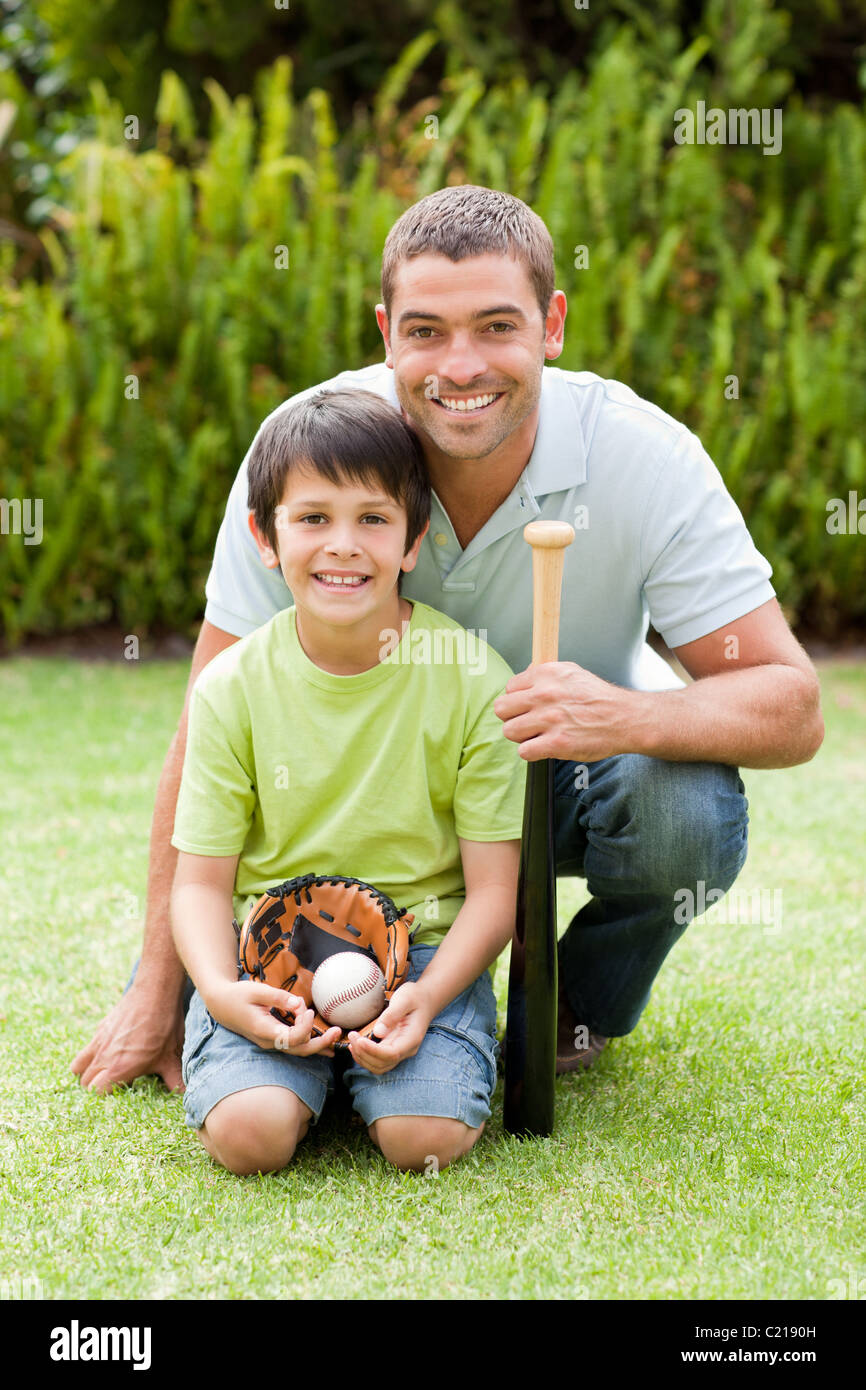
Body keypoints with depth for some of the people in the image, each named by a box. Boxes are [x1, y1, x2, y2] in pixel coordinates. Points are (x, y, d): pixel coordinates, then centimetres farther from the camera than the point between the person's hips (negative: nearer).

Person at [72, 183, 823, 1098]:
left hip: (576, 763, 0)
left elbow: (791, 705, -25)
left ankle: (582, 1004, 1)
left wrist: (630, 717, -47)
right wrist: (160, 988, -21)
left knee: (688, 814, -33)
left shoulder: (647, 458, -25)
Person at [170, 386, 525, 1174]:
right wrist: (219, 989, -21)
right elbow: (202, 878, -1)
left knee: (426, 1135, -24)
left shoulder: (473, 678, -7)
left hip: (425, 952, 0)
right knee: (248, 1131, -25)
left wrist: (424, 998, -23)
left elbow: (494, 888, -6)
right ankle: (311, 1073, 8)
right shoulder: (233, 688, -3)